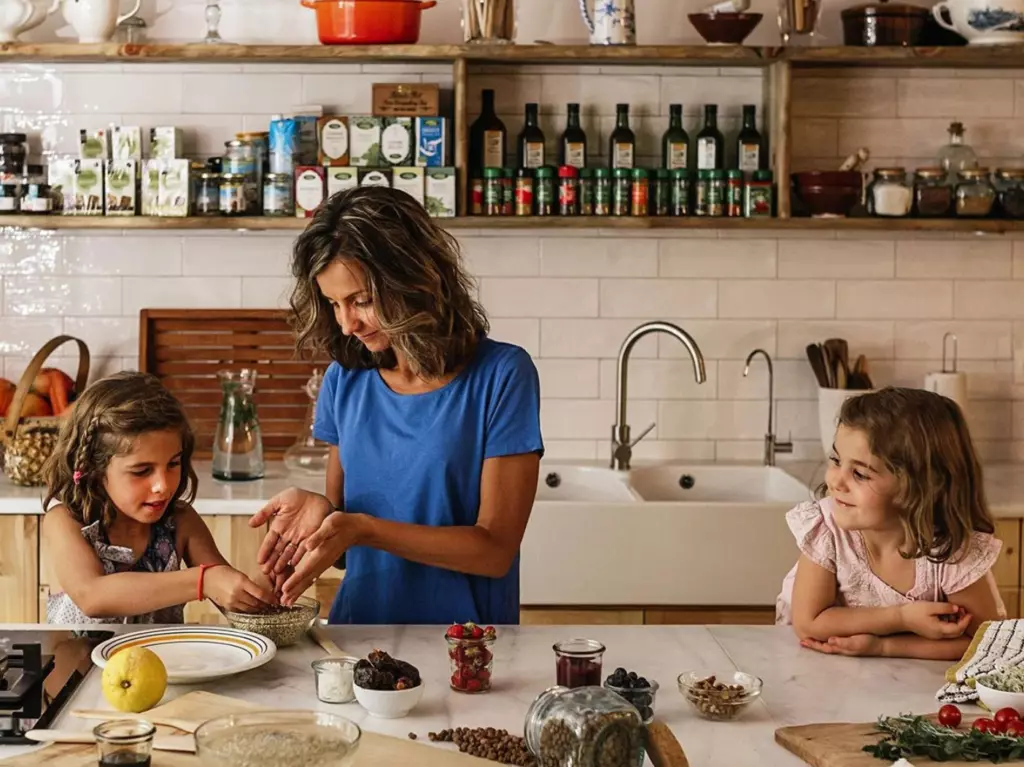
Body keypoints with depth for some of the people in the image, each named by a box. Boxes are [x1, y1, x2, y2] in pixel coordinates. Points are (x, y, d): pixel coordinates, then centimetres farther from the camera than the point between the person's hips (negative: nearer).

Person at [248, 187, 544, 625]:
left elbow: (495, 551, -8)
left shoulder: (501, 376, -7)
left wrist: (361, 528, -17)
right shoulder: (345, 378, 7)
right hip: (359, 622, 4)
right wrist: (318, 508, -7)